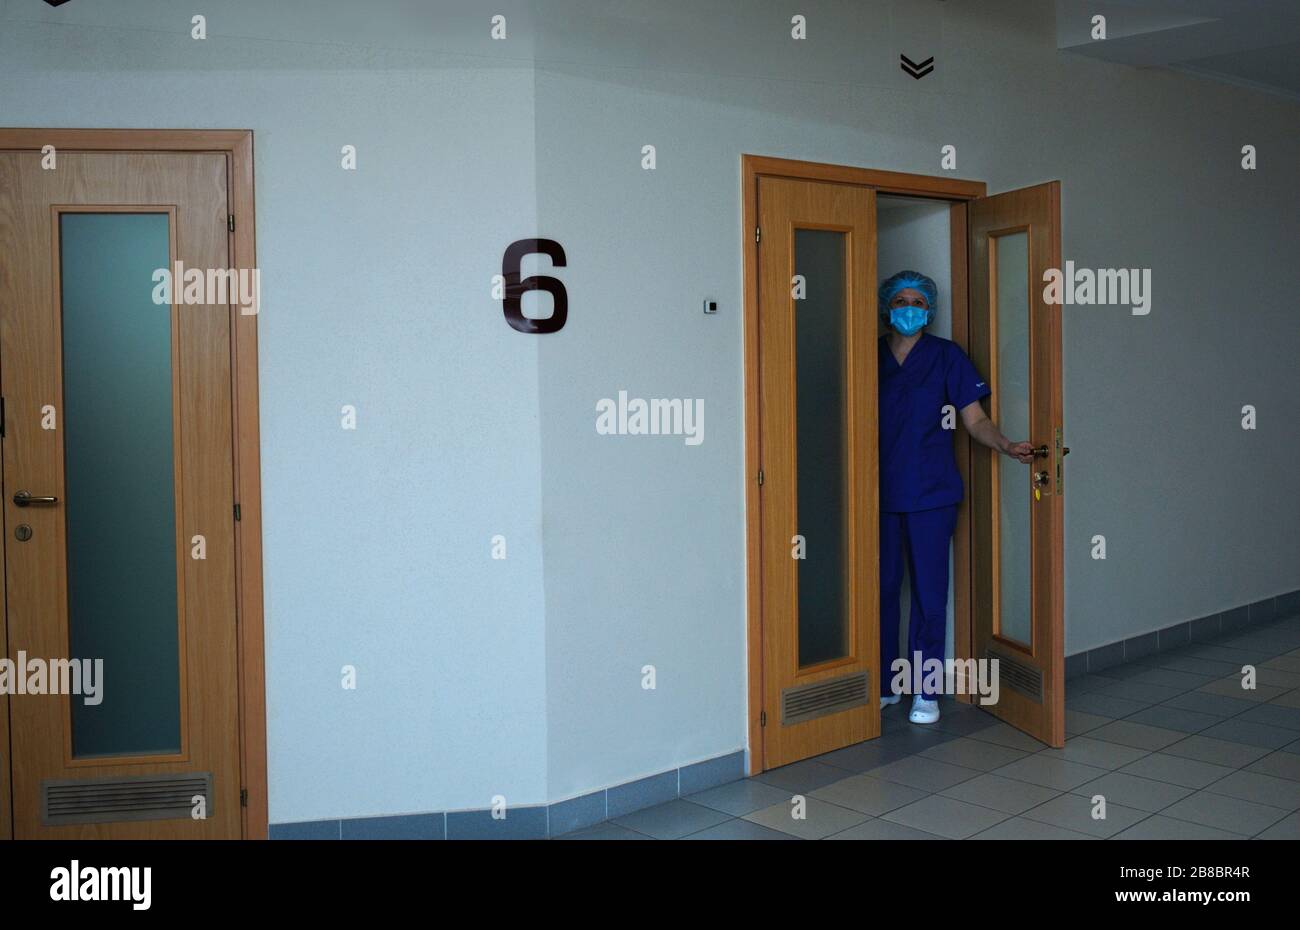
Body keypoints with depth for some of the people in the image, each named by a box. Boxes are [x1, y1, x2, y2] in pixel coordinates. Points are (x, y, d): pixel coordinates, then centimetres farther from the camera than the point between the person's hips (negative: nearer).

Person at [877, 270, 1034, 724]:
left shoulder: (947, 356, 3)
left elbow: (975, 420, 0)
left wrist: (1008, 445, -18)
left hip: (931, 493, -2)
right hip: (880, 493, 2)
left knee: (929, 593, 1)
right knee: (881, 588, 6)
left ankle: (926, 692, 12)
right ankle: (884, 685, 19)